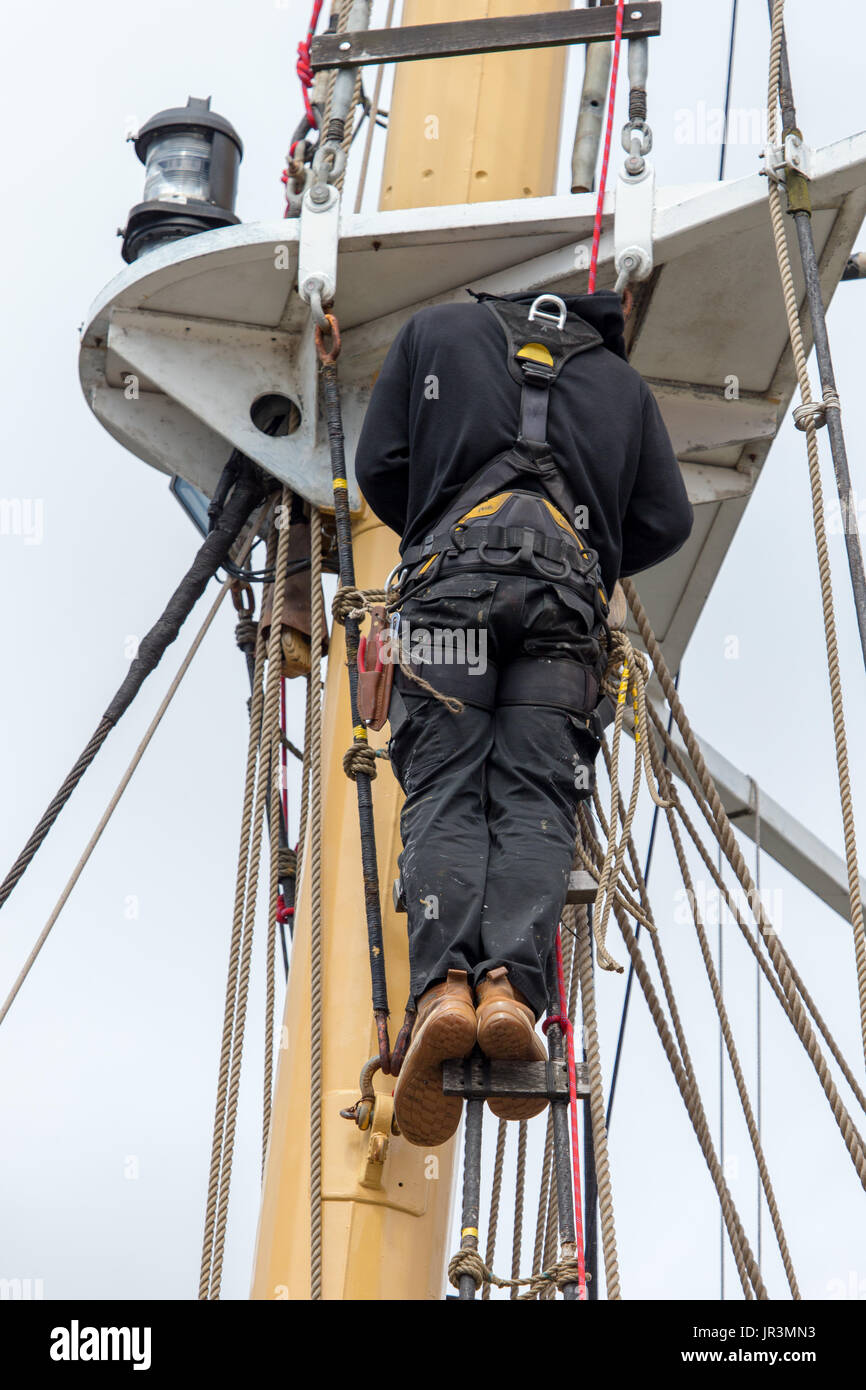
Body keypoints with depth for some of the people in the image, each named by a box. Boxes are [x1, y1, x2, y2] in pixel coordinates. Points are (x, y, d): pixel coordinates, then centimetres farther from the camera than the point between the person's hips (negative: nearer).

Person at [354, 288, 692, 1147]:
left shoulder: (434, 330, 28)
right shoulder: (623, 381, 32)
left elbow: (380, 468, 20)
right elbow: (665, 522, 23)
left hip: (453, 569, -1)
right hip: (569, 586, 1)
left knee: (444, 789, -11)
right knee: (536, 800, -9)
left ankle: (443, 983, -34)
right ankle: (512, 983, -33)